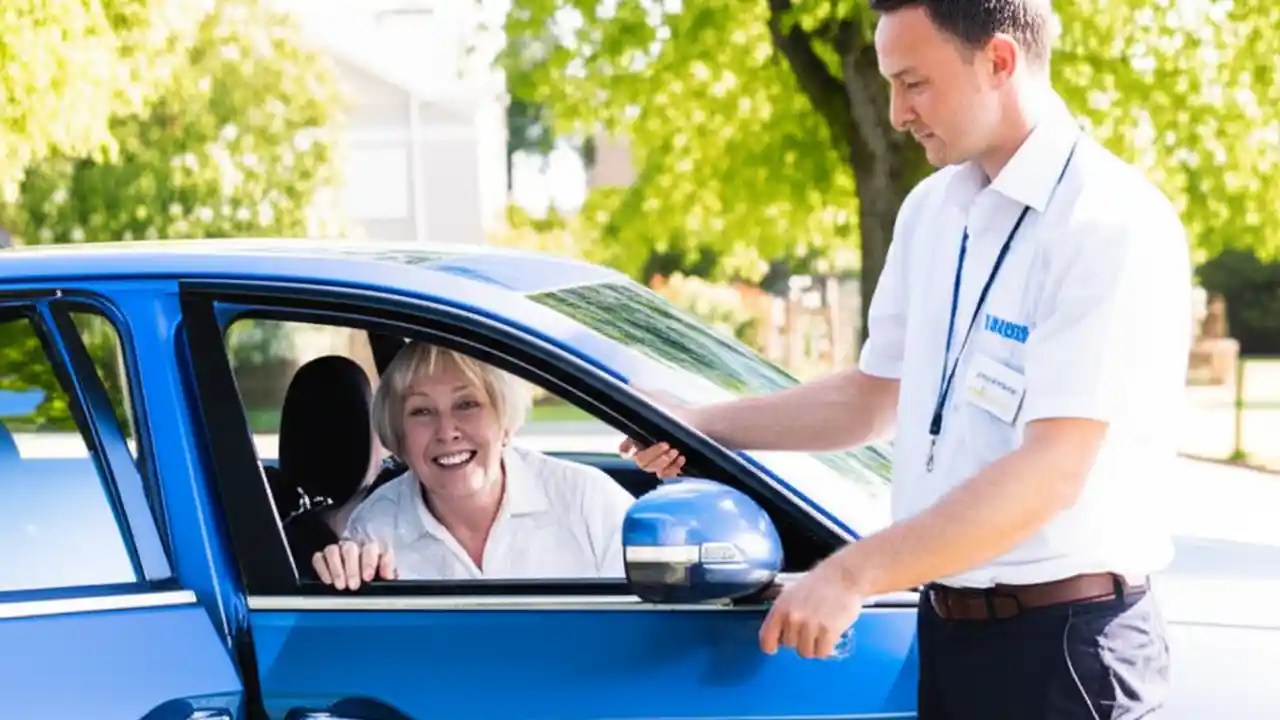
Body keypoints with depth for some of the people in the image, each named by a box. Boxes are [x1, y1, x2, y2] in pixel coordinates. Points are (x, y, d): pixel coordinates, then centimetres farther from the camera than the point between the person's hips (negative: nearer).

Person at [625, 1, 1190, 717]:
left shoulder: (1112, 223, -17)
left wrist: (852, 575, -24)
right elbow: (873, 397, 17)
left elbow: (1052, 470, -23)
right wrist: (703, 425, 7)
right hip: (944, 627, 7)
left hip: (1061, 640, -7)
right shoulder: (930, 208, 8)